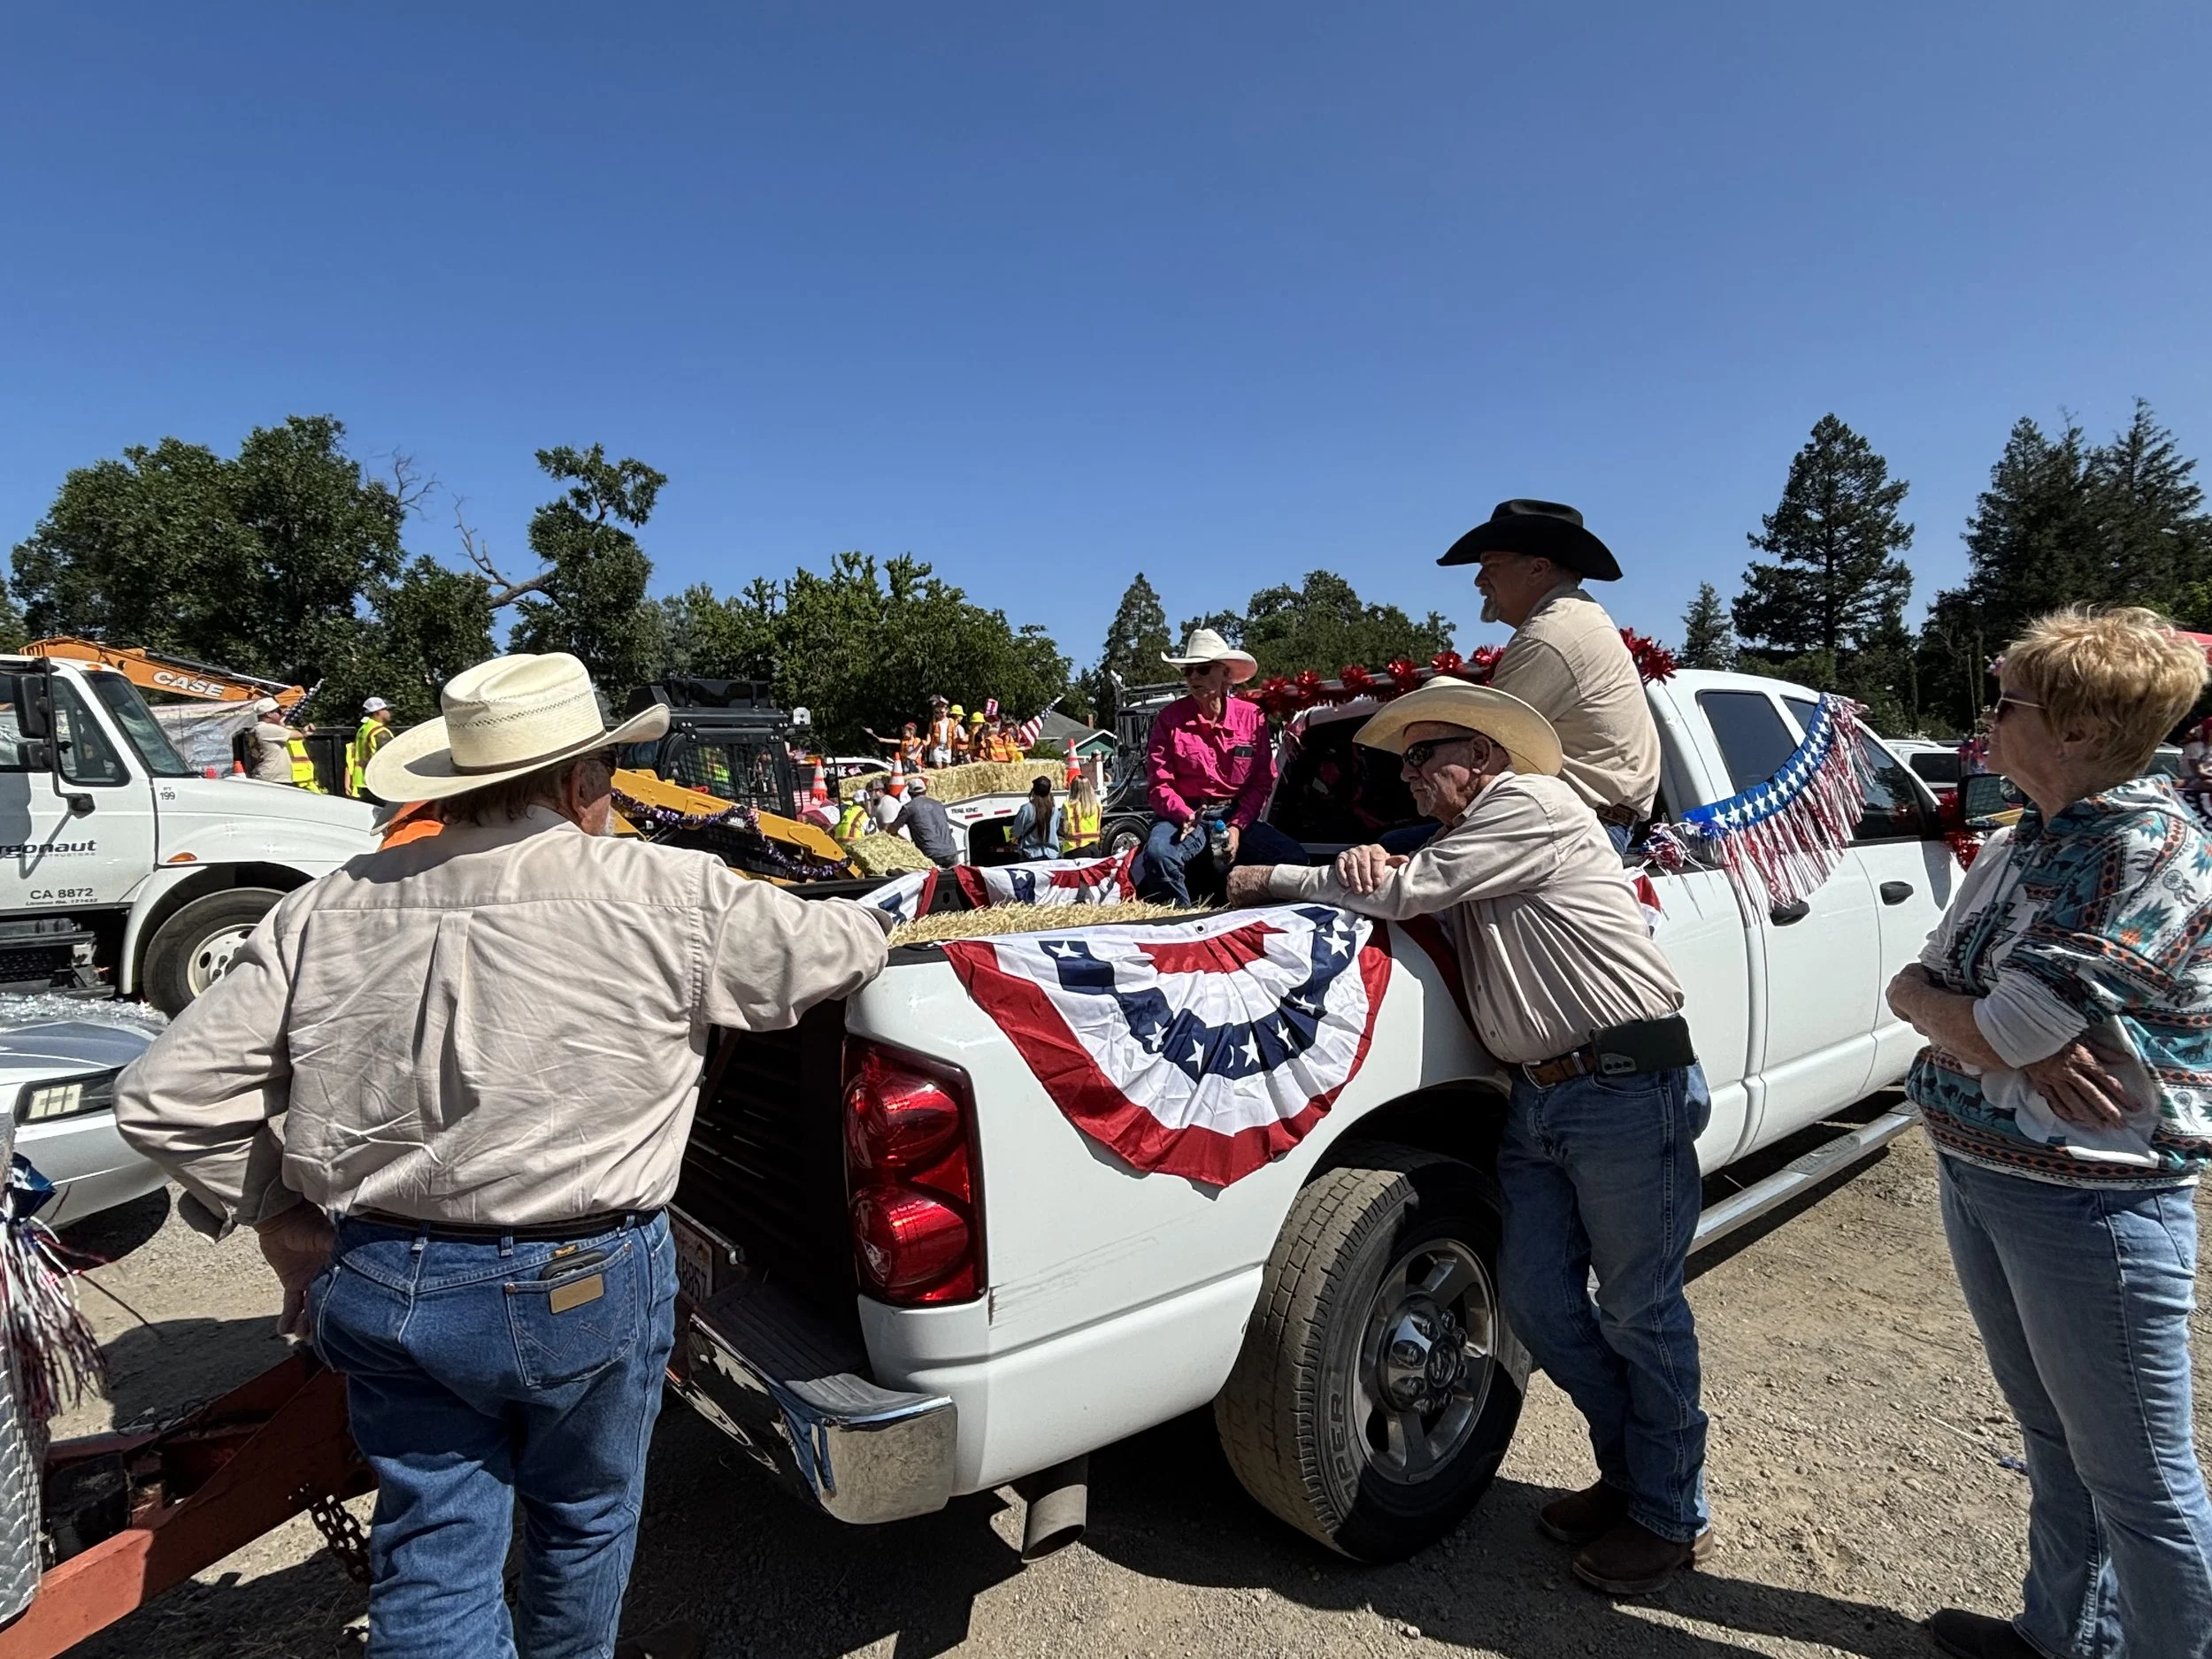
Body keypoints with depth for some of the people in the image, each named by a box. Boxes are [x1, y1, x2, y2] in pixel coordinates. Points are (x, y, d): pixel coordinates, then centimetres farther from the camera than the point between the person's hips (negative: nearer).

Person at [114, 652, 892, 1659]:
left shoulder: (329, 910, -2)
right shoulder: (670, 898, -15)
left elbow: (163, 1097, 0)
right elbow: (844, 951, -3)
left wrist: (273, 1209, 12)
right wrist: (847, 922, 20)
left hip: (379, 1286, 3)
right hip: (583, 1284, -3)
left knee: (431, 1558, 20)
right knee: (584, 1519, 25)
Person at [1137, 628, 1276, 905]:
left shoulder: (1252, 716, 1)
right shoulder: (1169, 718, -3)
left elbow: (1262, 781, 3)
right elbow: (1159, 784, -5)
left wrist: (1236, 826, -11)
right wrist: (1185, 816, -24)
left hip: (1236, 814, 2)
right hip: (1184, 814, -2)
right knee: (1158, 854, -36)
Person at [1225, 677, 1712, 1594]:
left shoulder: (1529, 804, -12)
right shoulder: (1465, 836, 17)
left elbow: (1405, 892, -17)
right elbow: (1395, 881, 16)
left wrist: (1273, 877, -7)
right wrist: (1366, 861, -9)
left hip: (1628, 1090, -9)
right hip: (1538, 1097, 9)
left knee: (1637, 1309, 5)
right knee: (1535, 1297, 11)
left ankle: (1672, 1515, 25)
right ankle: (1627, 1472, 31)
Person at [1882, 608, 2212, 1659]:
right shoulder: (2020, 845, 7)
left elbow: (1991, 1033, -25)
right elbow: (1913, 987, 5)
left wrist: (1942, 1007, -5)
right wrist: (2009, 1035, -14)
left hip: (2091, 1200, -8)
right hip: (1975, 1176, 8)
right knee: (2051, 1435, 24)